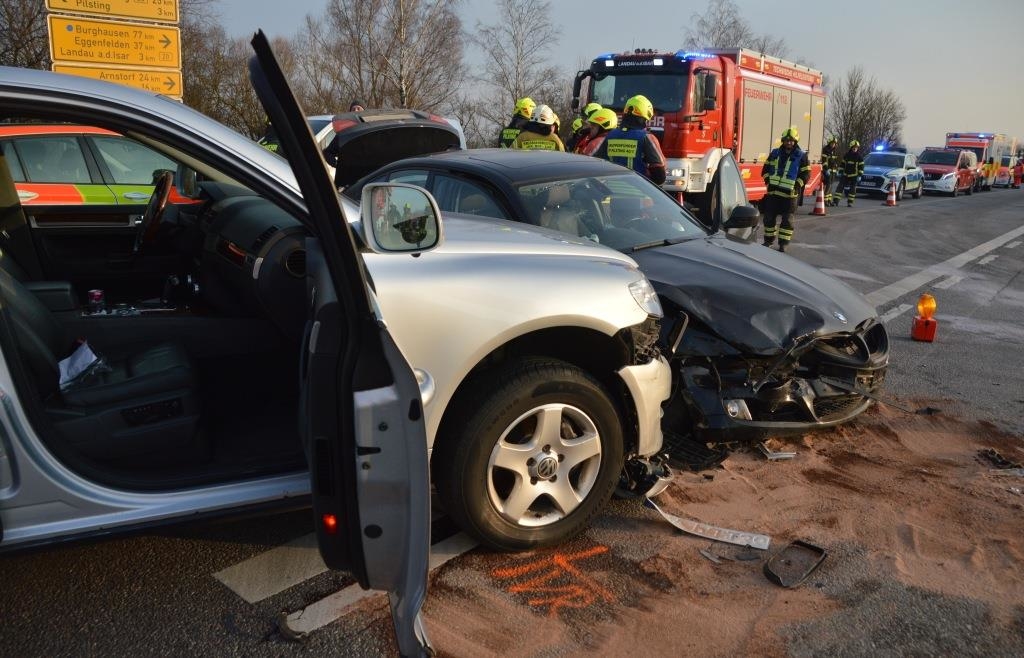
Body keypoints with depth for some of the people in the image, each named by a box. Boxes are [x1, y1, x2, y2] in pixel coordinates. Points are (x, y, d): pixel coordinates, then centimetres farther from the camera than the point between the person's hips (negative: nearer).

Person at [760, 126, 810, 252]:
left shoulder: (801, 156, -2)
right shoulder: (775, 153, 8)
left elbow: (805, 174, -2)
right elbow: (766, 168, 15)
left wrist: (796, 186, -11)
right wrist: (768, 181, 2)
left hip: (789, 194, -3)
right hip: (773, 191, 3)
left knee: (787, 219, 0)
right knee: (769, 217, 8)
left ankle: (783, 243, 7)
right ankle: (768, 240, 21)